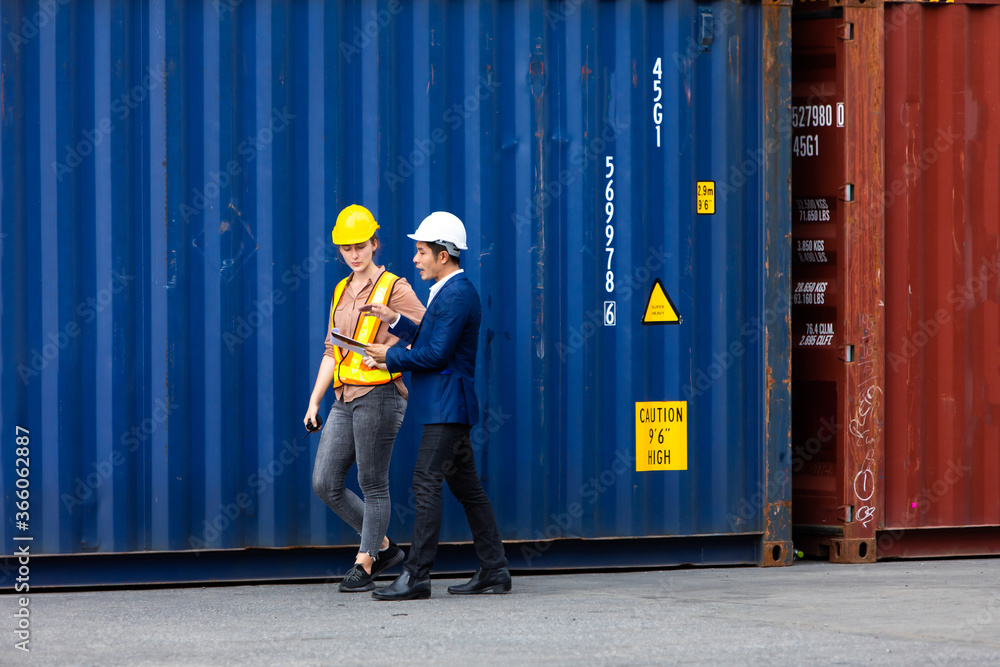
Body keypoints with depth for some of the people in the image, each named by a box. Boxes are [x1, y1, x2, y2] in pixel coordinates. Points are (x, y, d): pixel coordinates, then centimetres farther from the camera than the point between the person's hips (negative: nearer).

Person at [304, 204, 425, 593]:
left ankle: (364, 565, 5)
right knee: (325, 484, 3)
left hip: (378, 395, -7)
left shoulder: (393, 289, -3)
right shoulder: (341, 292, 18)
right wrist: (314, 402, 16)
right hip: (345, 398, 7)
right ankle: (382, 546, 16)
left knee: (372, 484, -3)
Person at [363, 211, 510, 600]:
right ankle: (493, 571, 15)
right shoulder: (450, 291, 17)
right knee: (466, 486, 11)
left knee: (427, 484, -12)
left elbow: (437, 353, -20)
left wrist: (391, 357, -12)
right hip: (446, 407, 11)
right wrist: (395, 321, 14)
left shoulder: (457, 295, -16)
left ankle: (416, 577, -14)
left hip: (446, 407, -11)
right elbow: (430, 339, 21)